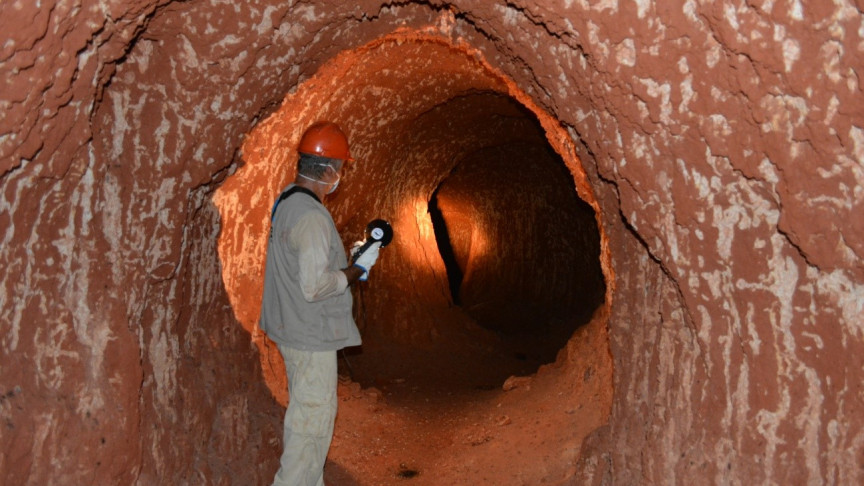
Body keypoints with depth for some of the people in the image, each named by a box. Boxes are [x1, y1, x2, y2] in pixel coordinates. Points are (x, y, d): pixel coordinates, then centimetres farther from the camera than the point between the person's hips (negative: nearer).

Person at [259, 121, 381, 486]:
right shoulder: (312, 216, -24)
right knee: (314, 418, 2)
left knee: (303, 413, 22)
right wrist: (359, 269, -15)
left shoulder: (286, 201, 6)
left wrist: (348, 259, 12)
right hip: (312, 336, -10)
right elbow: (315, 287, -27)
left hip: (292, 330, 10)